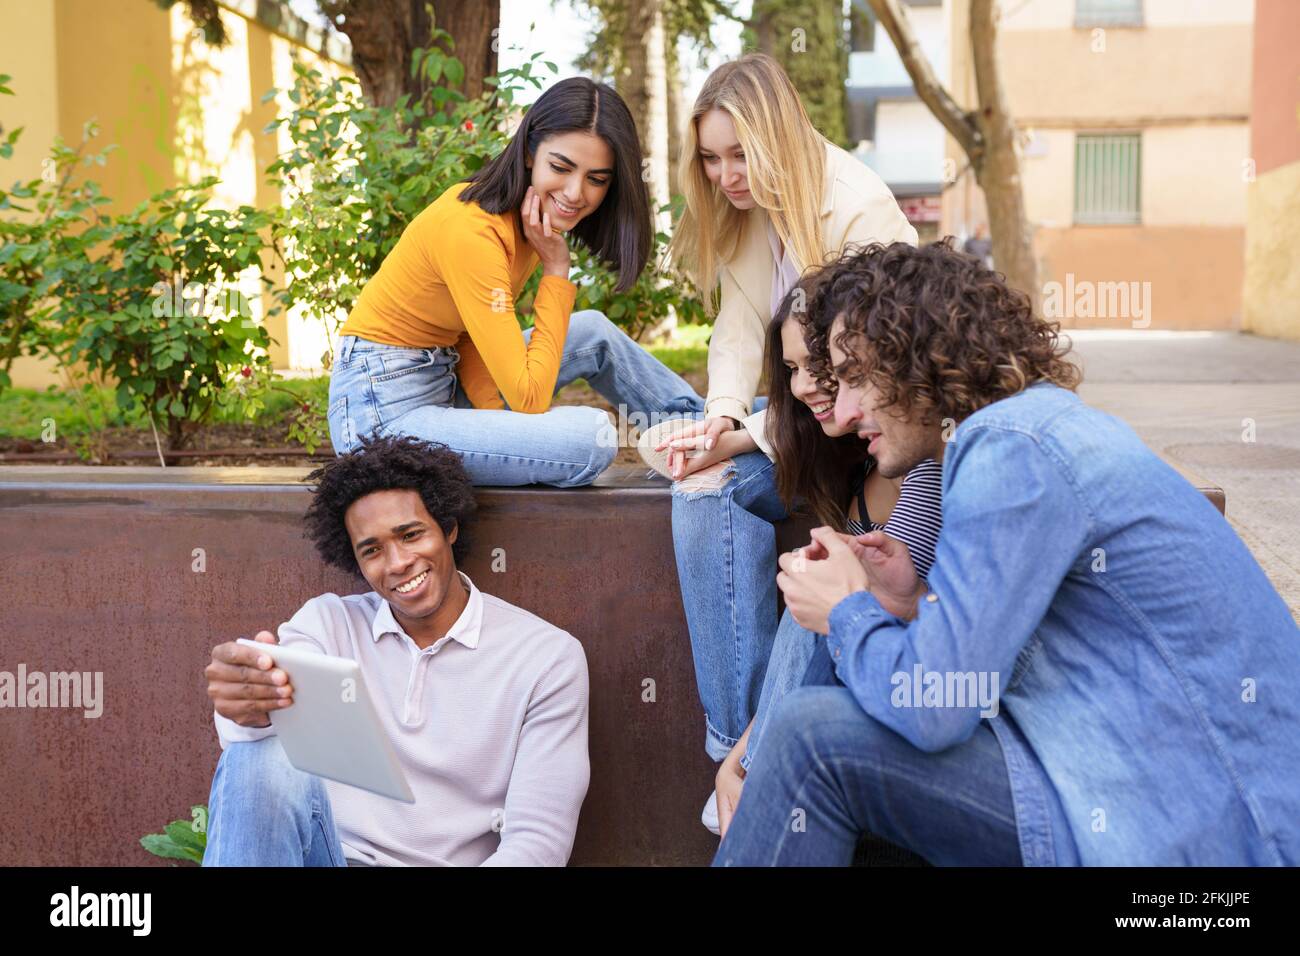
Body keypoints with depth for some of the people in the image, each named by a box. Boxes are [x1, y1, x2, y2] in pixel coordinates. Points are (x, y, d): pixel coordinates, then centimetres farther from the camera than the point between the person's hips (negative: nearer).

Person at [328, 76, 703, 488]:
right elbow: (529, 397, -25)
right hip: (385, 411, -9)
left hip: (443, 382, 9)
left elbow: (472, 334, 3)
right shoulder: (472, 233, -26)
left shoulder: (520, 209, 1)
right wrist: (556, 269, -19)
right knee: (591, 438, -24)